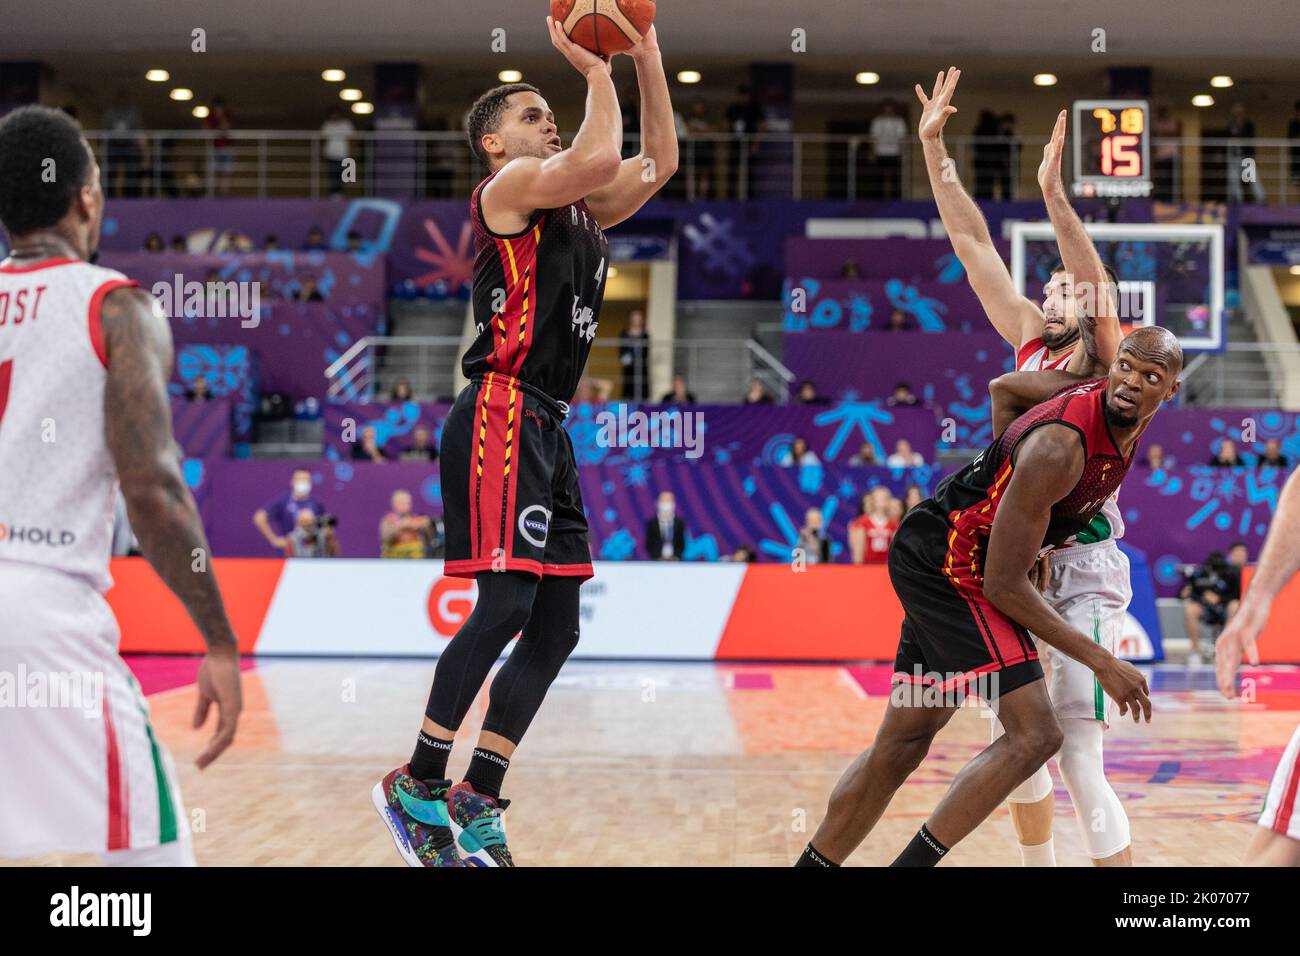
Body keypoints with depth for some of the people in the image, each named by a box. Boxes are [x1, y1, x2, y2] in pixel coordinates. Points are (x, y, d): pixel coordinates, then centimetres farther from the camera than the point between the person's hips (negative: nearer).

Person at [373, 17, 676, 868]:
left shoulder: (579, 208, 23)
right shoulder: (509, 187, -2)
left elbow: (658, 163, 26)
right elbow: (601, 158, -17)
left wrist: (648, 59, 20)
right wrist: (597, 70, -3)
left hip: (546, 431, 9)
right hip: (500, 420, -9)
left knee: (556, 629, 5)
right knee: (504, 606, -15)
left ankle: (476, 801, 10)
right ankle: (416, 786, -3)